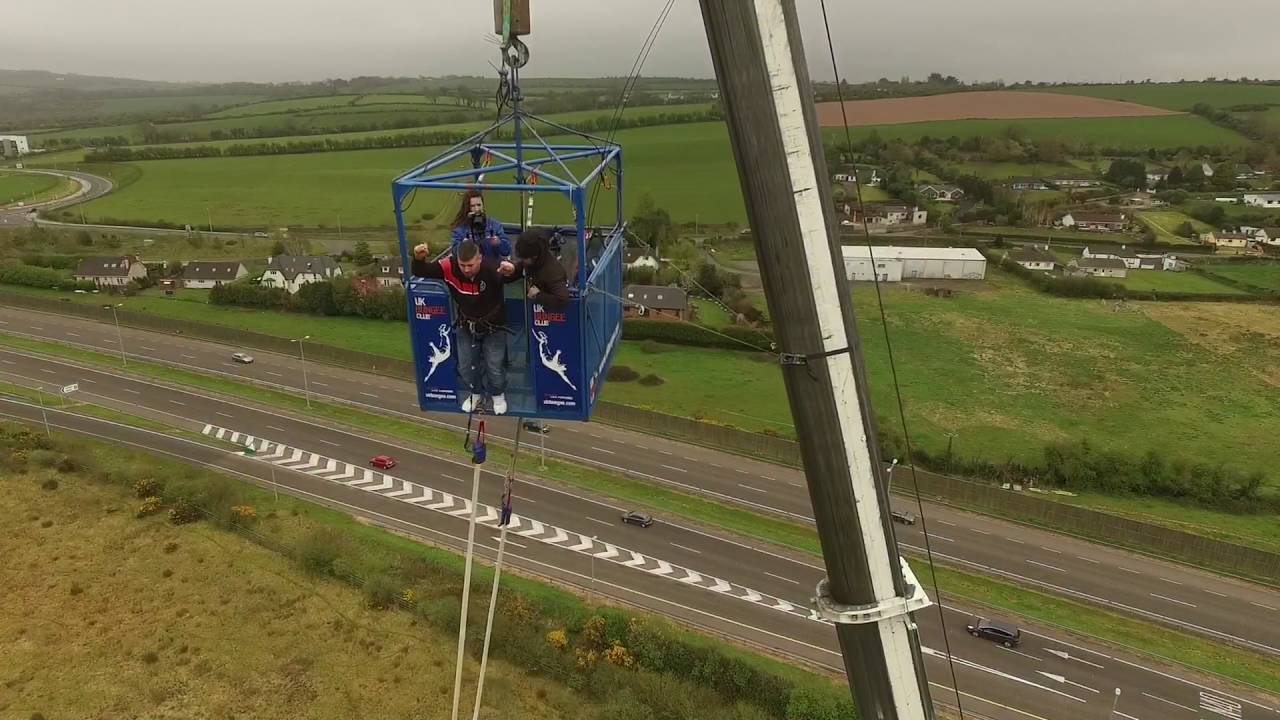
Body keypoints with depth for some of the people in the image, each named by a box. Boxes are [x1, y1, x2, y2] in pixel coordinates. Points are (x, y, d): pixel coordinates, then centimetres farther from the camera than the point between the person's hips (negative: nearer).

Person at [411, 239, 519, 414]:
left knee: (495, 366, 12)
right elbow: (420, 272, -23)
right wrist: (418, 258, -46)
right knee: (466, 365, 20)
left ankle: (498, 395, 42)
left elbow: (507, 275, -55)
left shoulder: (491, 268, -36)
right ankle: (475, 393, 48)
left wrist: (511, 271, -80)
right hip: (466, 327, 3)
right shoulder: (450, 266, -26)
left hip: (493, 327, -3)